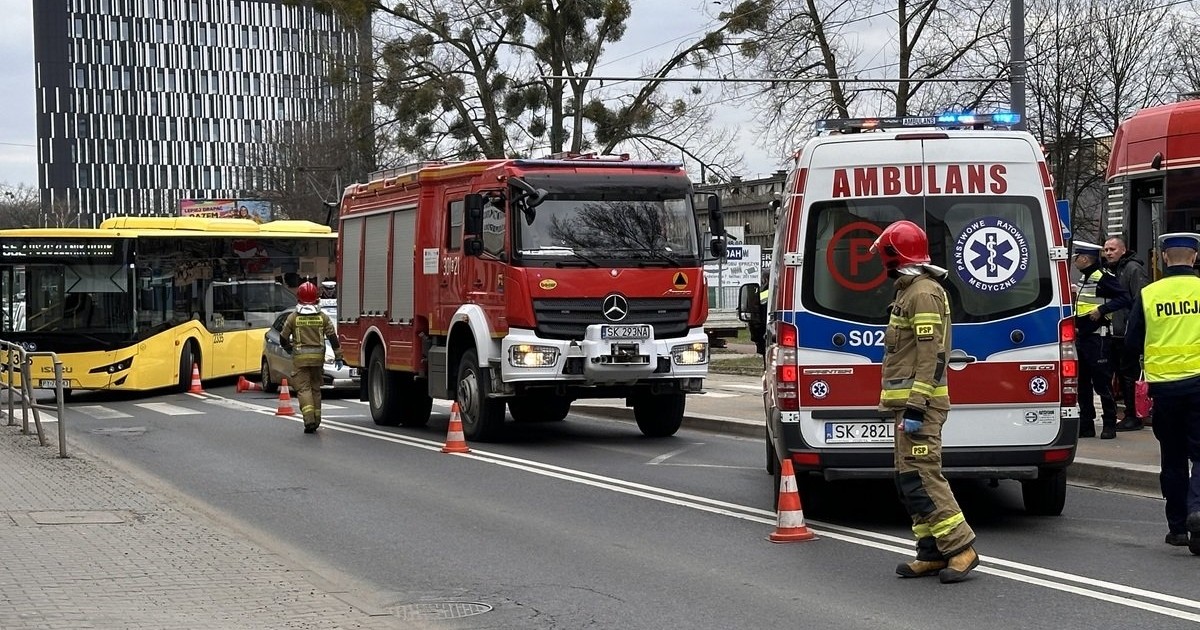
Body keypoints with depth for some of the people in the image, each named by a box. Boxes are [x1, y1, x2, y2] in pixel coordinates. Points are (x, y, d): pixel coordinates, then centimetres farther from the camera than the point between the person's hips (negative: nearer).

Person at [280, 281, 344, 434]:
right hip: (318, 356, 3)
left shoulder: (293, 317, -2)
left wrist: (289, 349, 23)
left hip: (300, 357, -3)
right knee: (315, 388, 14)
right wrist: (338, 356, 4)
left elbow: (283, 339, 3)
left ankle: (309, 419, -21)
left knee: (303, 388, -4)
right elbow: (332, 337, -1)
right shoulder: (323, 317, 2)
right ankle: (316, 419, 17)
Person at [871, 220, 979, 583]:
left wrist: (916, 406, -24)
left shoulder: (924, 293, -14)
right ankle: (932, 554, 13)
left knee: (919, 478, -14)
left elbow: (932, 354, -21)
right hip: (909, 402, 11)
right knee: (909, 480, 11)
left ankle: (961, 549, -13)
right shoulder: (909, 291, 20)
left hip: (918, 403, -11)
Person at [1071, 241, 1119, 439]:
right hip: (1081, 337, 10)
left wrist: (1102, 310, -19)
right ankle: (1086, 424, 17)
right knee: (1082, 383, 11)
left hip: (1097, 338, -10)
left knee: (1102, 383, -5)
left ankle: (1109, 425, 2)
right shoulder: (1083, 279, 16)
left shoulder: (1103, 278, -13)